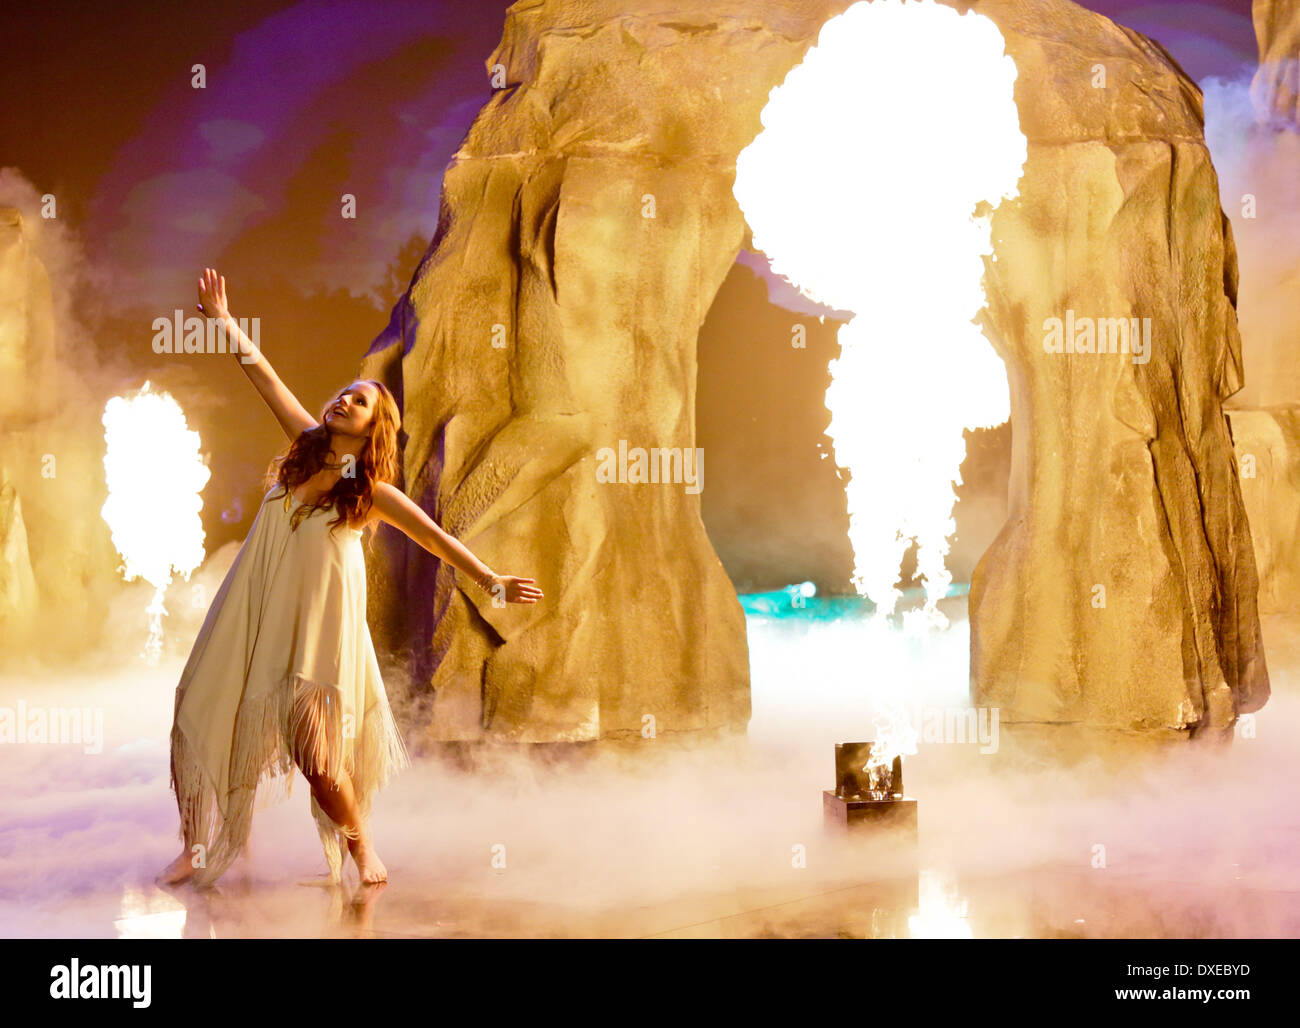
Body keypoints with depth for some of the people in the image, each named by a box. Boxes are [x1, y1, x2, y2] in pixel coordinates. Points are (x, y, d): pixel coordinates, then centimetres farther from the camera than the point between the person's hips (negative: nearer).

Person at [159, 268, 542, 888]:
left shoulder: (374, 492, -6)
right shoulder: (308, 443, 4)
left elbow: (437, 540, -8)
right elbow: (267, 379, 8)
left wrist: (491, 583, -14)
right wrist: (226, 324, 9)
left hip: (318, 618, -4)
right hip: (256, 608, 5)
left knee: (315, 752, -7)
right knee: (203, 722, 3)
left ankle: (360, 844, 18)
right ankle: (195, 850, 18)